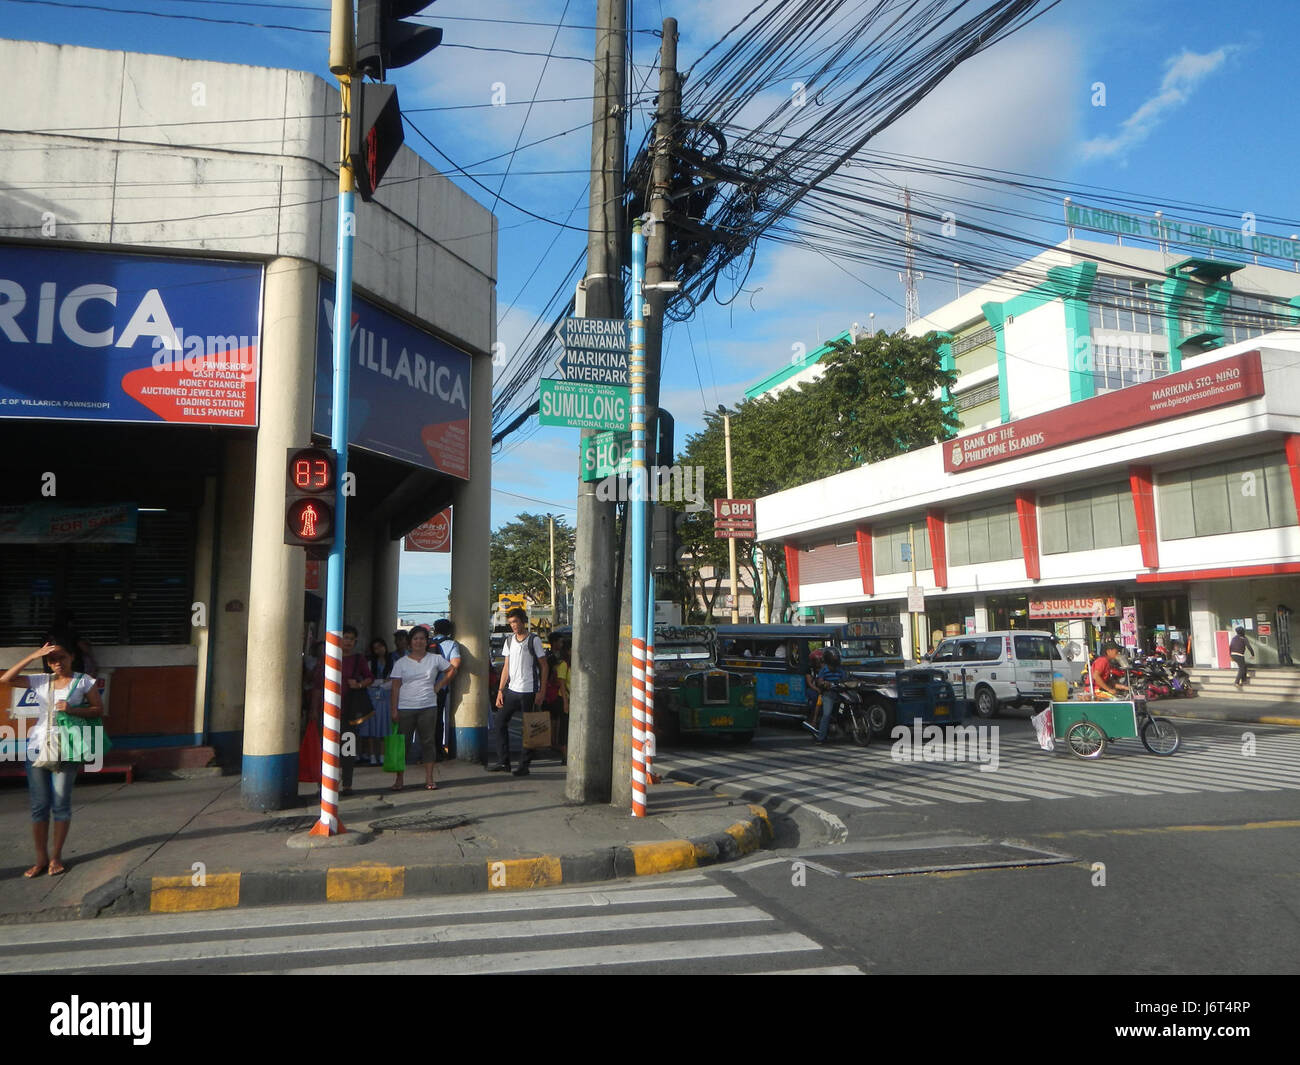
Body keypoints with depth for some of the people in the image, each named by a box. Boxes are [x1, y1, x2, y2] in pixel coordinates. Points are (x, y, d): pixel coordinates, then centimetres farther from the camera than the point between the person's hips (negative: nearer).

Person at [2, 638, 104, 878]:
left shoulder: (83, 681, 0)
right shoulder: (41, 681, 7)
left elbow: (99, 709, -1)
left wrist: (72, 709, -16)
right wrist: (33, 656, -7)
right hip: (38, 747, 2)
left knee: (61, 804, 1)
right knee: (39, 805, 5)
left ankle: (56, 856, 13)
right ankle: (41, 858, 13)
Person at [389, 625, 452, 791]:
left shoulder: (435, 659, 5)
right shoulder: (401, 663, 3)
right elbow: (395, 687, 0)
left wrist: (439, 686, 7)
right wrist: (393, 710, -6)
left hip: (428, 707, 1)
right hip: (405, 708, -1)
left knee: (428, 742, 3)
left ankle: (429, 779, 9)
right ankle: (399, 779, 11)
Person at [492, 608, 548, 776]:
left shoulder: (534, 640, -5)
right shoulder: (509, 640, 10)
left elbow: (544, 666, -3)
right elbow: (506, 667, 13)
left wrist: (542, 692, -8)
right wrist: (500, 690, 5)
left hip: (529, 691, -5)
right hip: (511, 690, 6)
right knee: (500, 721, 4)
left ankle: (524, 765, 9)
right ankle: (503, 762, 12)